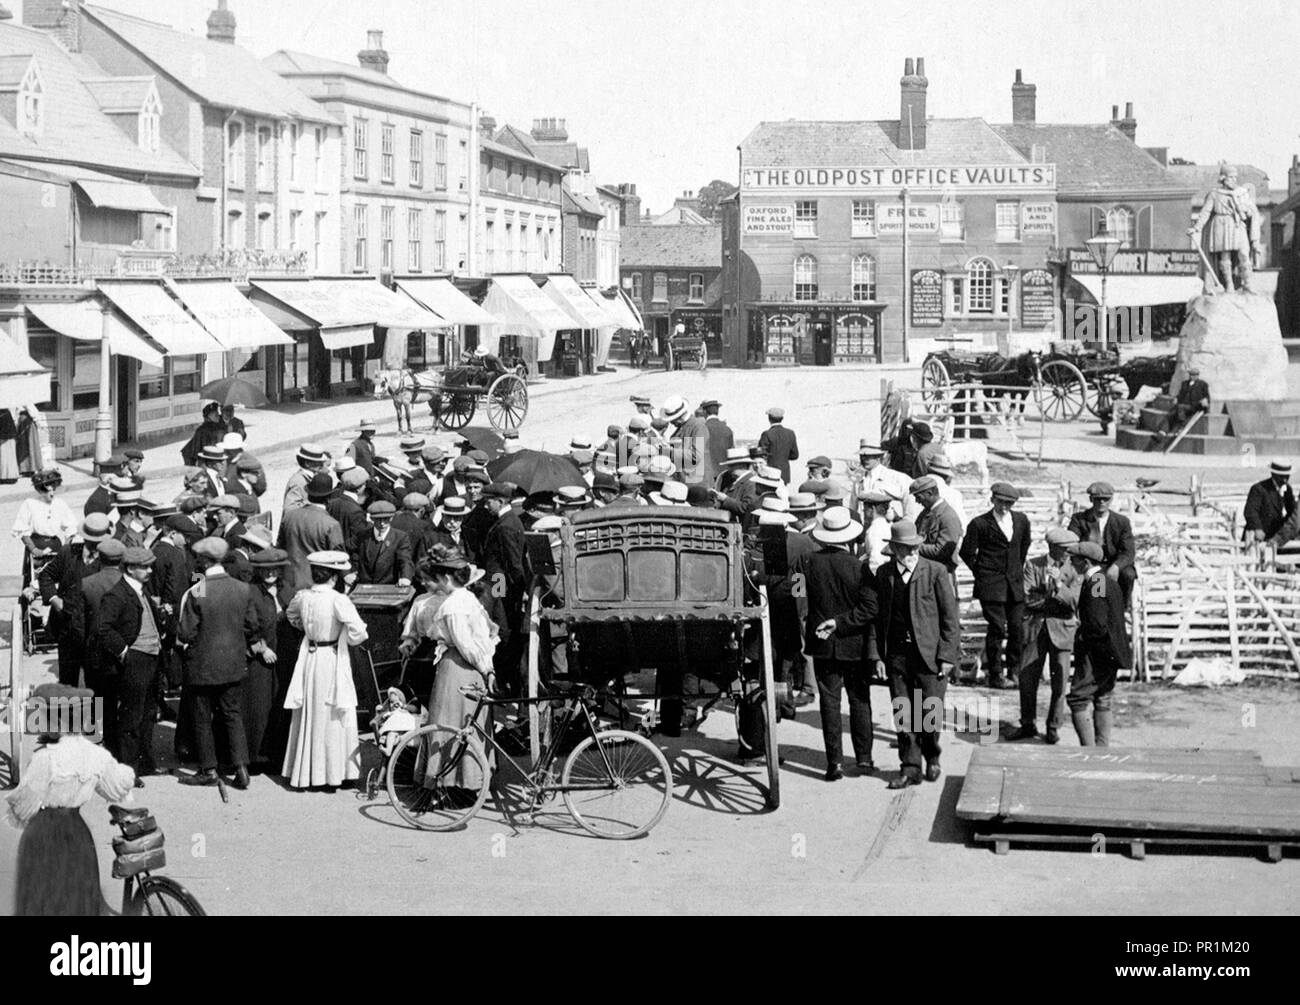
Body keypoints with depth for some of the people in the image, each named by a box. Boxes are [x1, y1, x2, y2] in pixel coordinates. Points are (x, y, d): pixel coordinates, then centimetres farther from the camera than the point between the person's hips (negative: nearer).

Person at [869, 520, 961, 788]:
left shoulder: (936, 572, -4)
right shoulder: (883, 574, 6)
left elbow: (950, 616, -3)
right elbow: (876, 616, 10)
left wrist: (948, 655, -8)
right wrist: (876, 655, 3)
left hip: (930, 653, -3)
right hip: (896, 653, 3)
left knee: (930, 711, -2)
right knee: (903, 714, 4)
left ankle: (932, 758, 23)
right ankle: (910, 768, 13)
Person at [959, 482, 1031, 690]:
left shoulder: (1021, 520, 8)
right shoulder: (980, 523, -6)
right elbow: (966, 552, 2)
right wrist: (981, 572, 5)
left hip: (1015, 582, 4)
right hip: (991, 584, -4)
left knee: (1018, 628, 0)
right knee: (997, 628, -7)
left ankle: (1015, 672, 12)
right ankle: (996, 675, 1)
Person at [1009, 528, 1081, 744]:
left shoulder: (1073, 570, 1)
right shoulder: (1033, 566, 1)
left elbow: (1075, 602, -11)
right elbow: (1026, 598, -8)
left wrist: (1058, 584, -23)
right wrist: (1053, 598, -10)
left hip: (1061, 629, 0)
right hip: (1035, 628, 1)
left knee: (1059, 681, 0)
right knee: (1027, 678, 2)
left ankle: (1053, 727, 14)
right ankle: (1028, 724, 17)